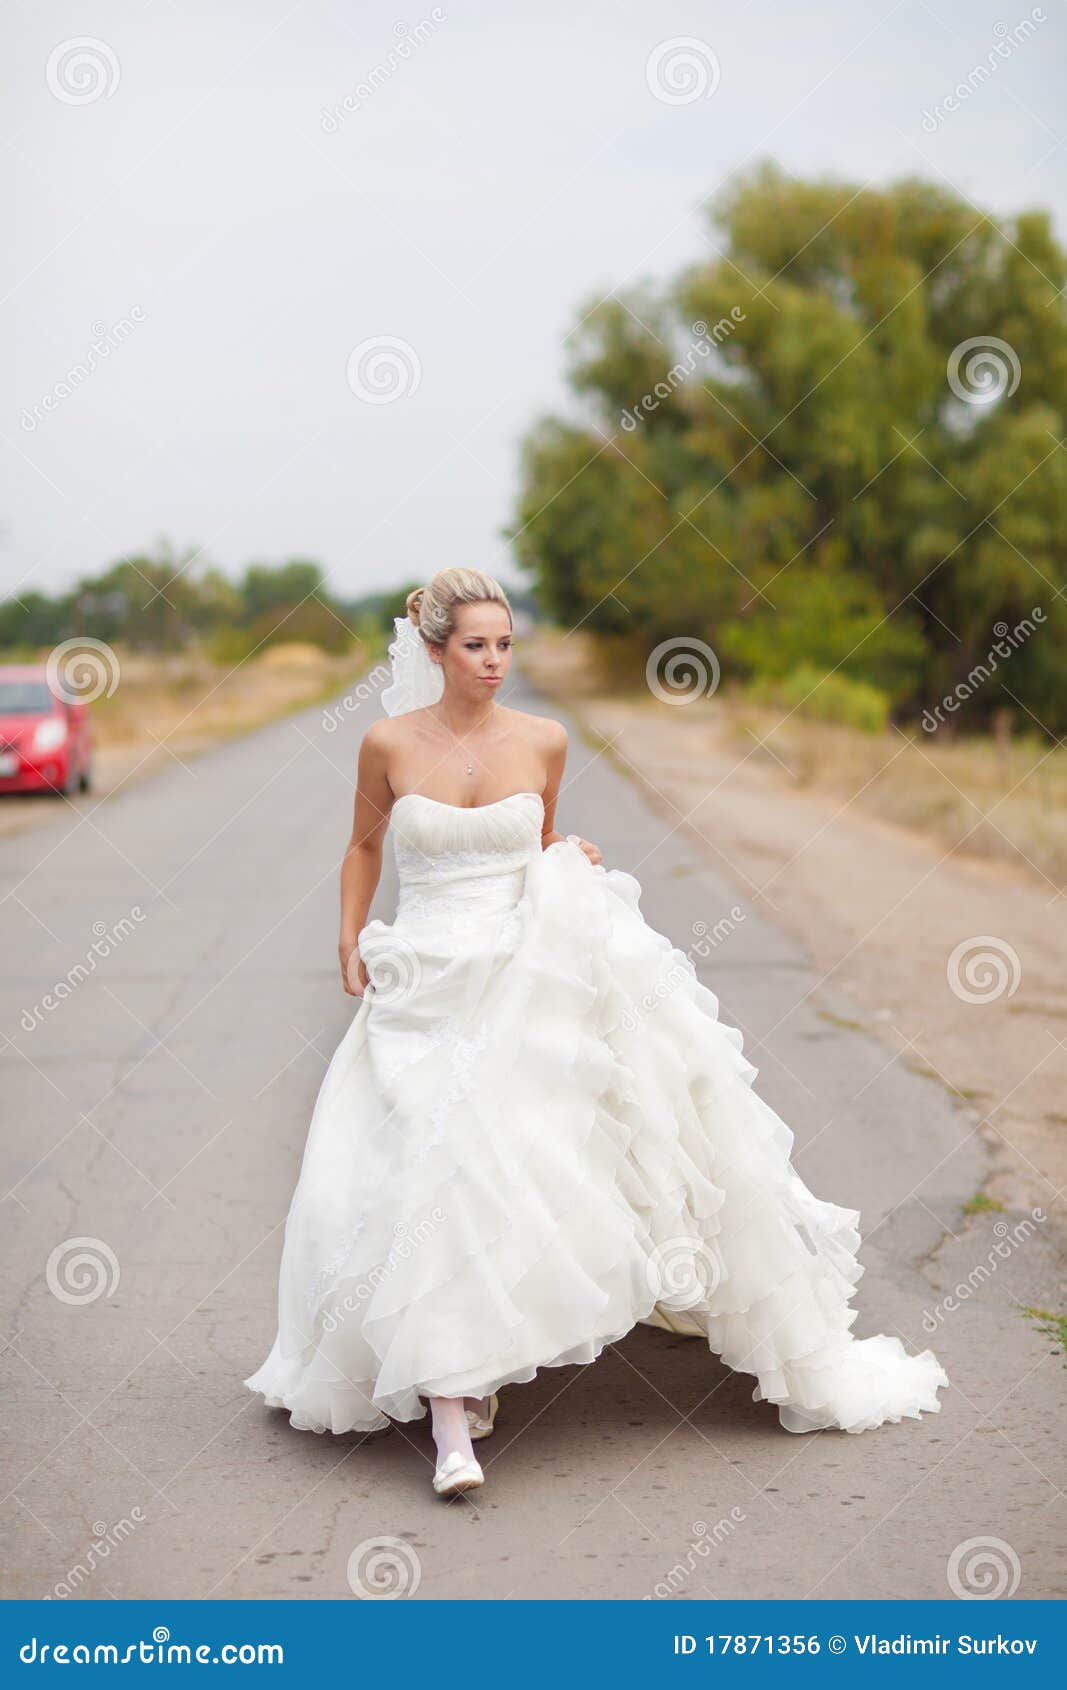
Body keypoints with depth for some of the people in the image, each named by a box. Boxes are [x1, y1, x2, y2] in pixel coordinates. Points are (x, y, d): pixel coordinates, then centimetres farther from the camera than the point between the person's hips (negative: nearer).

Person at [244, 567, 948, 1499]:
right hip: (426, 991, -2)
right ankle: (452, 1418, -18)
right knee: (436, 1170, -17)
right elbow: (364, 847, 17)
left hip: (529, 982, 2)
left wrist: (575, 867, -1)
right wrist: (351, 952, 12)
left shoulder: (543, 741, 4)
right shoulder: (390, 743, 0)